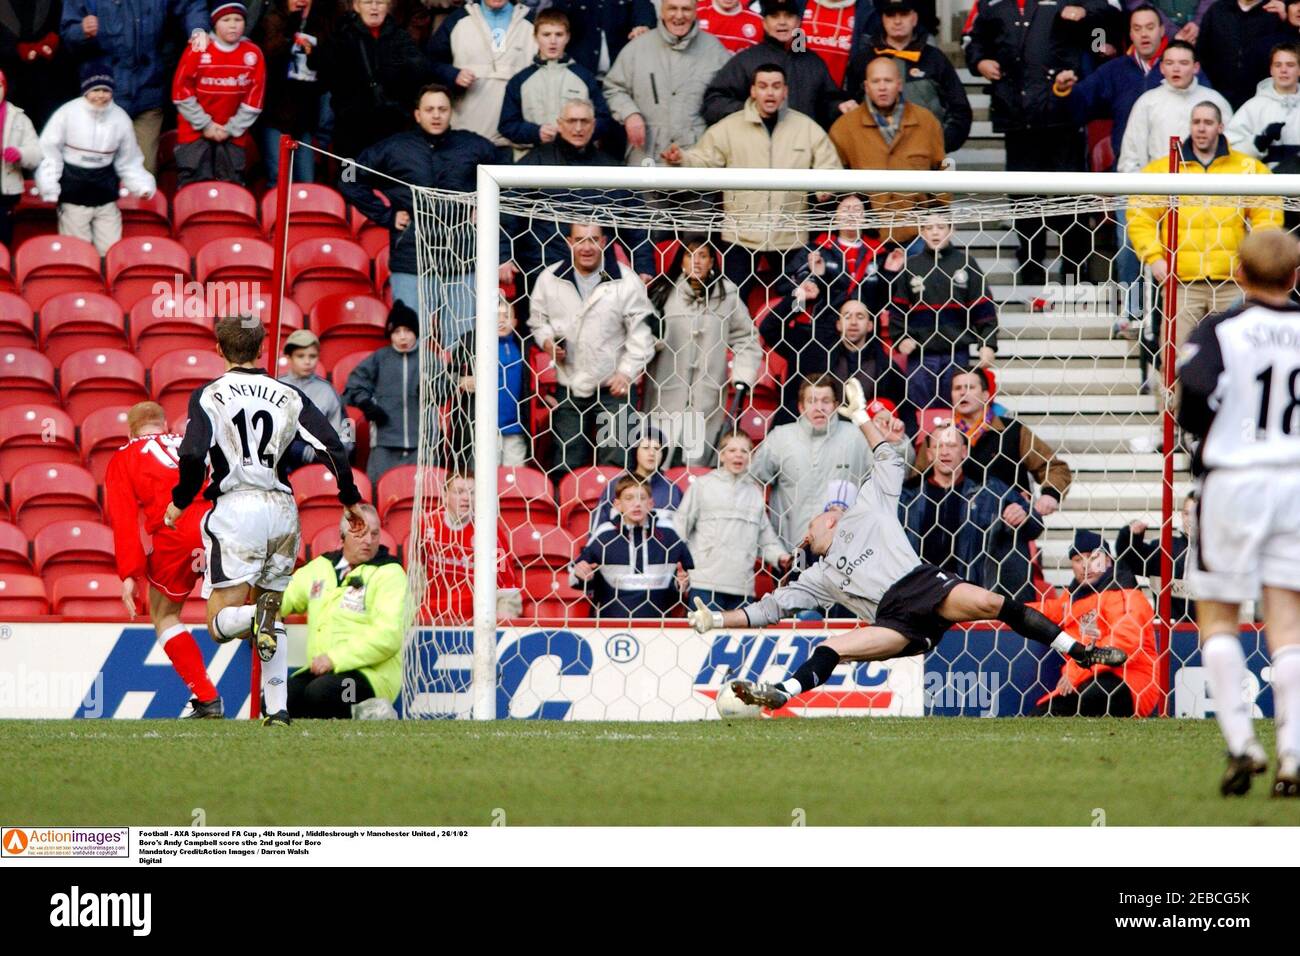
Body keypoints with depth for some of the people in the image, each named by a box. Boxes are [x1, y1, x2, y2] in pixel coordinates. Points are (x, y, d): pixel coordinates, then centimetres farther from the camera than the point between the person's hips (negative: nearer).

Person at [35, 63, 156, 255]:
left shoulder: (120, 118, 2)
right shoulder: (67, 114, -9)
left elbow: (129, 161, 11)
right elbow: (49, 153, -4)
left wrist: (143, 186, -2)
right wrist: (49, 189, -13)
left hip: (106, 200, 3)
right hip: (73, 198, -3)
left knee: (111, 252, 2)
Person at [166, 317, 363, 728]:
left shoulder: (209, 395, 0)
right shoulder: (288, 396, 9)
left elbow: (193, 454, -13)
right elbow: (332, 447, 3)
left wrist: (180, 502, 2)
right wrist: (349, 499, 15)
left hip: (236, 508, -4)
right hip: (283, 509, 4)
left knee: (221, 622, -3)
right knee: (273, 619, 16)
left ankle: (258, 616, -35)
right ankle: (278, 708, 7)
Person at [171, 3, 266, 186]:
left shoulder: (253, 53, -1)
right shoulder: (197, 50, -8)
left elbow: (254, 98, 2)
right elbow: (181, 92, -5)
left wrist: (231, 129, -4)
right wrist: (205, 125, -7)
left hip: (233, 135, 2)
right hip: (195, 132, -2)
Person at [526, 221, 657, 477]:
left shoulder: (626, 281, -5)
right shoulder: (550, 279, 3)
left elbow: (640, 332, -3)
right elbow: (537, 319, 15)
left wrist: (627, 372, -12)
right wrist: (547, 340, -7)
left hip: (614, 389, -3)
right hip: (569, 388, 3)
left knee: (613, 465, -6)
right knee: (566, 465, 5)